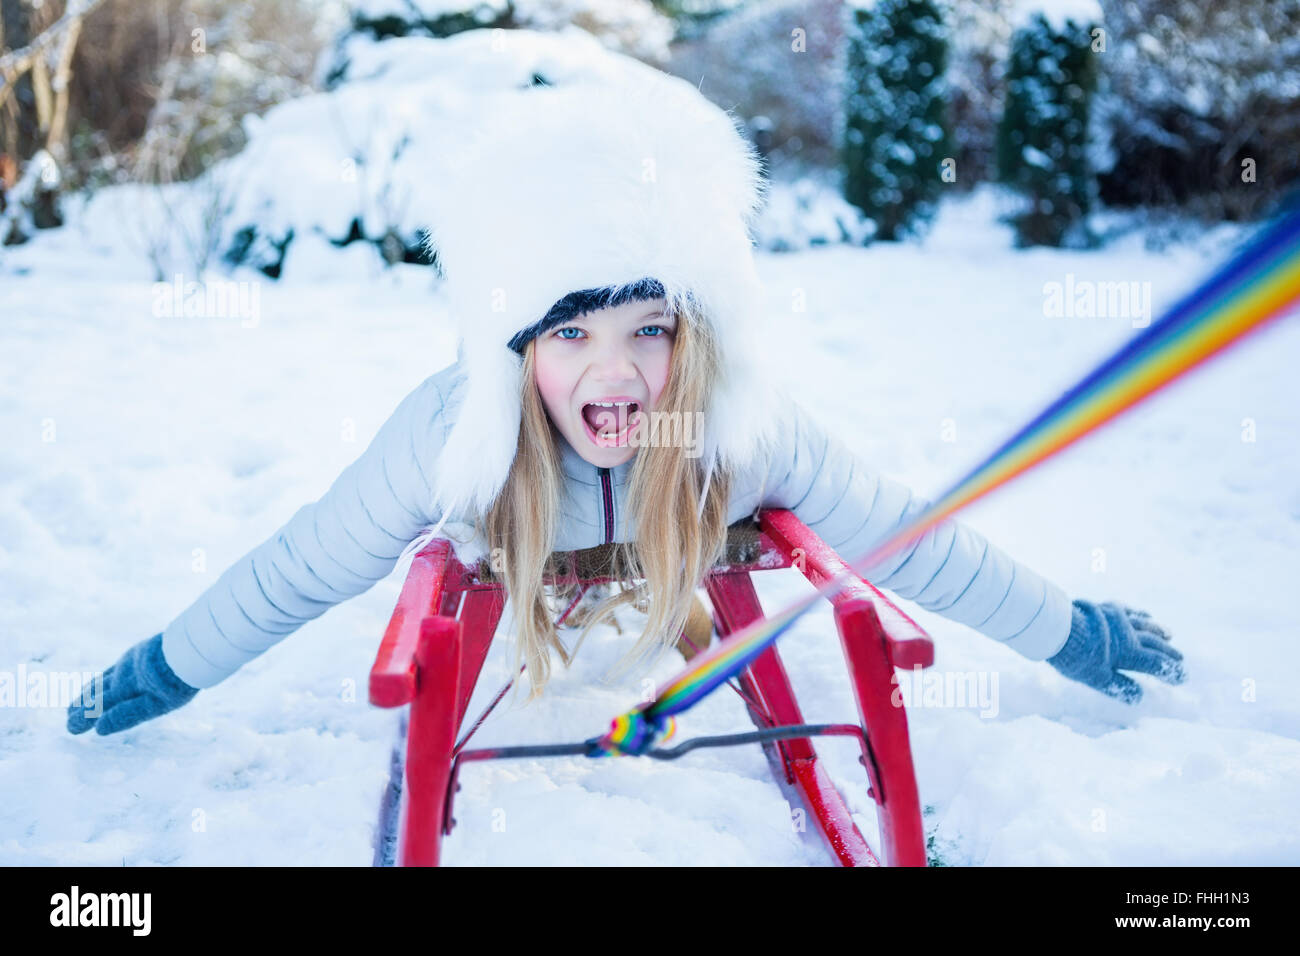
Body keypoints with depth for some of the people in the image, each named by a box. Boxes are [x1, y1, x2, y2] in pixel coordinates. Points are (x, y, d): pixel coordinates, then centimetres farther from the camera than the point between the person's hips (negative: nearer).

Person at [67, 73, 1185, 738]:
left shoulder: (750, 425, -40)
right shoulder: (448, 430, -42)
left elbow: (915, 542, -26)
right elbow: (295, 575, -27)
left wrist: (1078, 635, -13)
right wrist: (157, 676, -13)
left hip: (675, 621, 1)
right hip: (505, 651, 0)